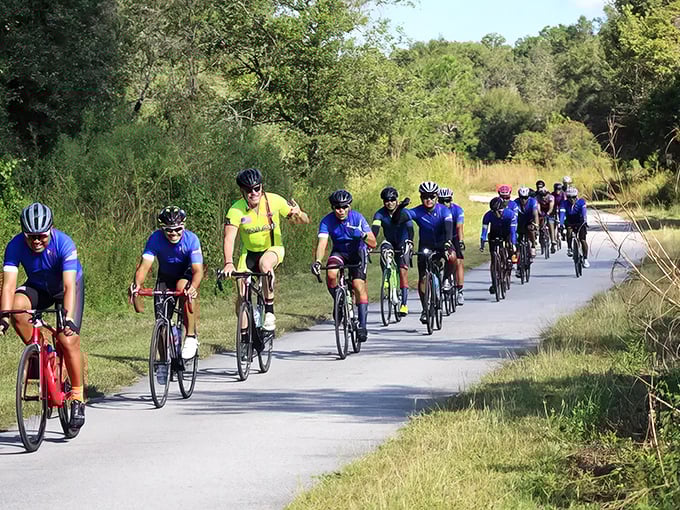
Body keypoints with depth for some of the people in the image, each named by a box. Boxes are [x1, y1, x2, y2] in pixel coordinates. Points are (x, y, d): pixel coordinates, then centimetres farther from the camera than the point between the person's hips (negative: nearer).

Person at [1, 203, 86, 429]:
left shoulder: (64, 244, -33)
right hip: (37, 287, 2)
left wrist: (68, 319, -53)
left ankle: (78, 398, -3)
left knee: (68, 339, -18)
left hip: (66, 286, -2)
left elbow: (69, 286, -40)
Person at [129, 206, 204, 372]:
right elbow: (145, 264, -36)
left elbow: (198, 270, -36)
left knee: (183, 287, -37)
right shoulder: (156, 239, -26)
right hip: (165, 276, 2)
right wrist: (137, 284, -56)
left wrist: (193, 287, -58)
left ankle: (191, 337, -25)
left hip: (186, 275, -2)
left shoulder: (191, 239, -29)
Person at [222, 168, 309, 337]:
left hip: (273, 249, -2)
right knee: (242, 296, -10)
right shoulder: (236, 210, -20)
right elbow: (229, 238, -29)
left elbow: (304, 221, -12)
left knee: (265, 263, -37)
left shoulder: (275, 201, -18)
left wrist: (298, 214, -37)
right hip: (249, 252, 2)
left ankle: (269, 312, -24)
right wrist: (228, 263, -45)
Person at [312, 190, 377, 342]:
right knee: (331, 274, -30)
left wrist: (363, 235, -46)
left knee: (359, 285, -18)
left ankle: (362, 325, -13)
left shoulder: (357, 218, -22)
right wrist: (317, 261, -50)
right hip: (339, 252, 1)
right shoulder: (327, 221, -21)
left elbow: (373, 244, -24)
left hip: (357, 251, -1)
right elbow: (322, 243, -31)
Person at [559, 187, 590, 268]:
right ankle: (569, 249, -13)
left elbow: (584, 212, -33)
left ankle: (585, 259, -1)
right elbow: (562, 213, -29)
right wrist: (561, 224, -45)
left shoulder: (581, 202, -19)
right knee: (569, 231, -32)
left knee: (582, 240, -13)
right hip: (570, 223, 1)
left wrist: (585, 221, -50)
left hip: (580, 223, -1)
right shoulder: (565, 203, -17)